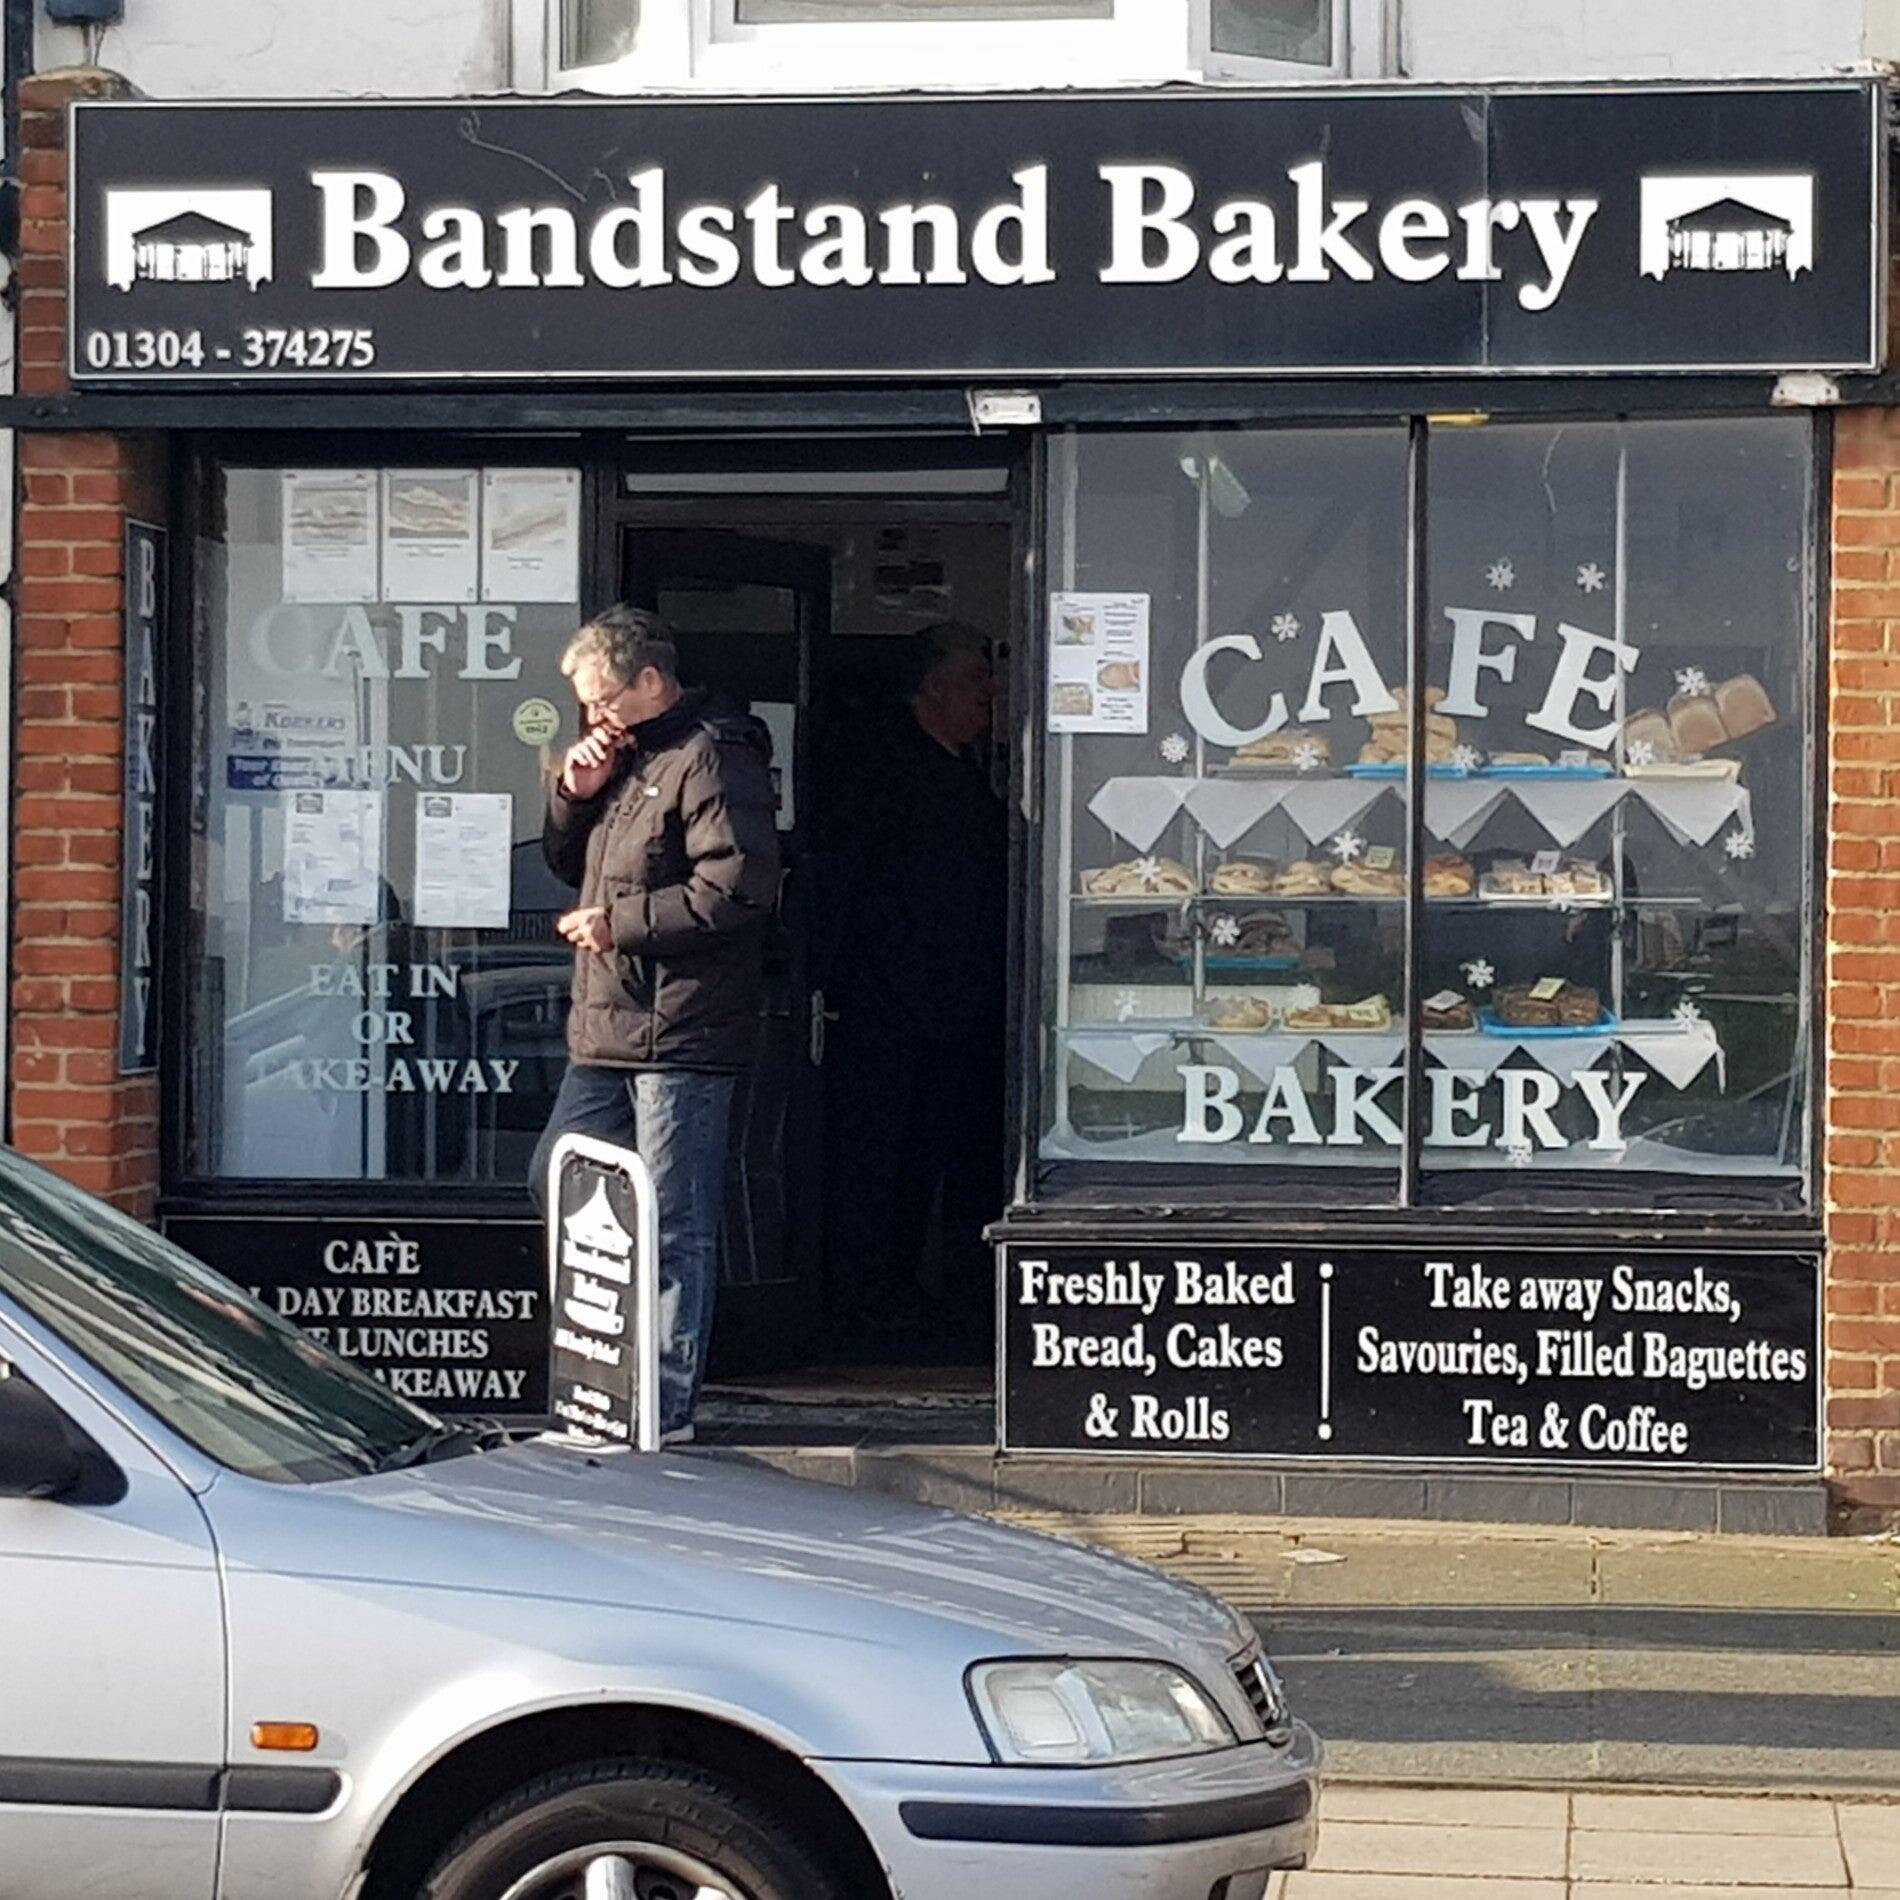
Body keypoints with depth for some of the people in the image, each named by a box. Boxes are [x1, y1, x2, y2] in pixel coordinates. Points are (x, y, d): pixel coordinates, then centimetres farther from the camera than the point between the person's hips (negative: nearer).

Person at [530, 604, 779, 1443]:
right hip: (606, 1030, 10)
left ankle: (667, 1409, -2)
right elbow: (569, 867, 28)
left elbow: (736, 888, -21)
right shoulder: (627, 759, 20)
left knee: (674, 1223, -5)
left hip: (680, 1035, -10)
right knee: (556, 1185, 12)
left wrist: (619, 924, -15)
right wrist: (575, 795, 8)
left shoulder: (710, 759, -10)